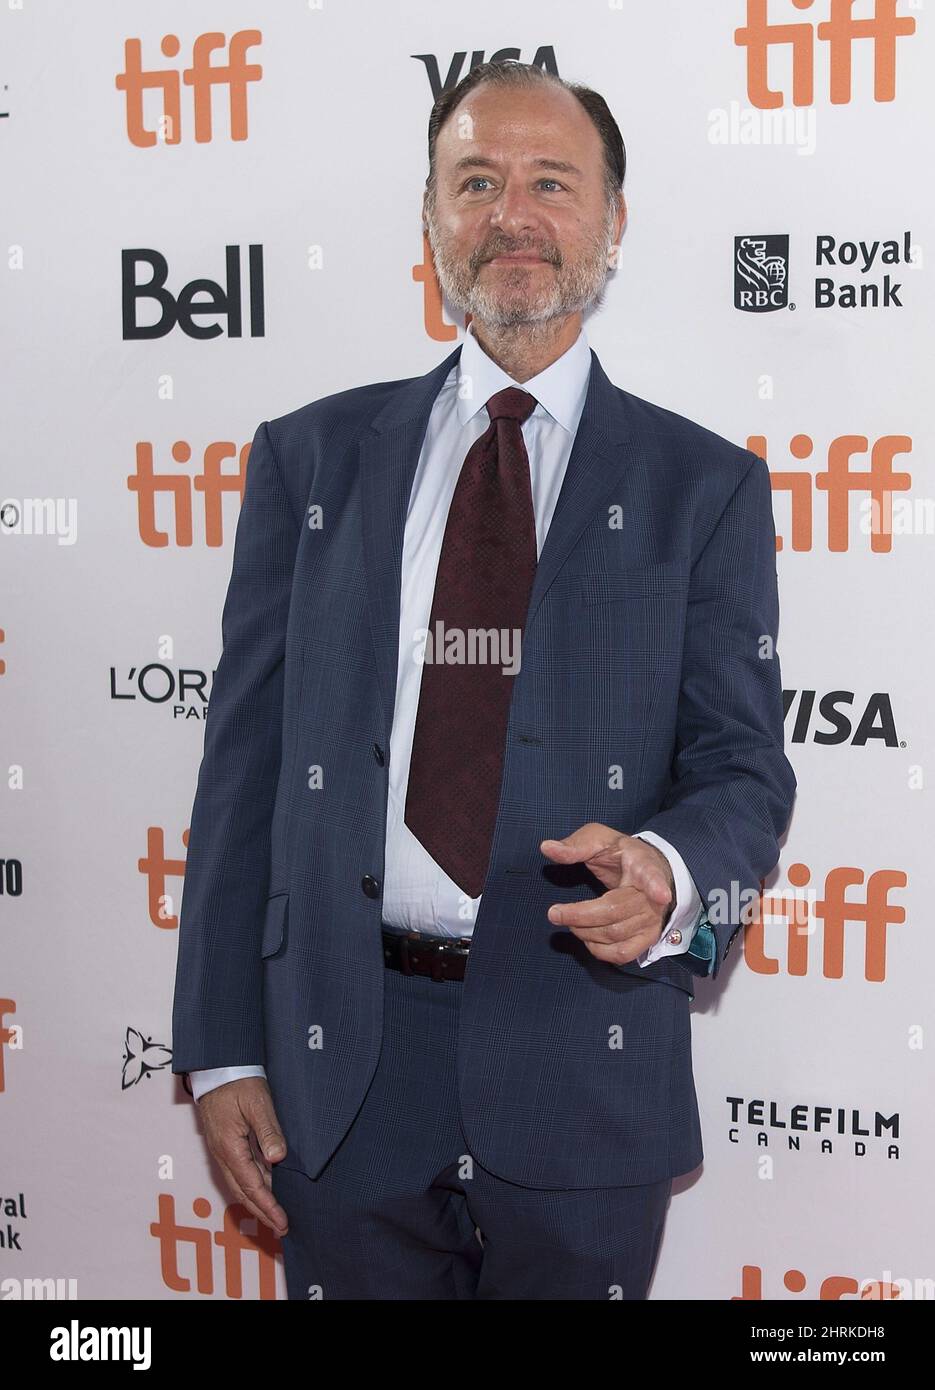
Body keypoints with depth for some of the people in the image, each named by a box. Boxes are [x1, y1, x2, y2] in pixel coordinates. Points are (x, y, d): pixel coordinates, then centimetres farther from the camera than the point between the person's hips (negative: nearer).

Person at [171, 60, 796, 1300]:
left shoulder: (705, 487, 3)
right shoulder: (309, 459, 5)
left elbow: (743, 764, -1)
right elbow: (245, 758, 3)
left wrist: (667, 872, -25)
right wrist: (222, 1049, -1)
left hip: (585, 1070, 0)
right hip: (342, 1068, 1)